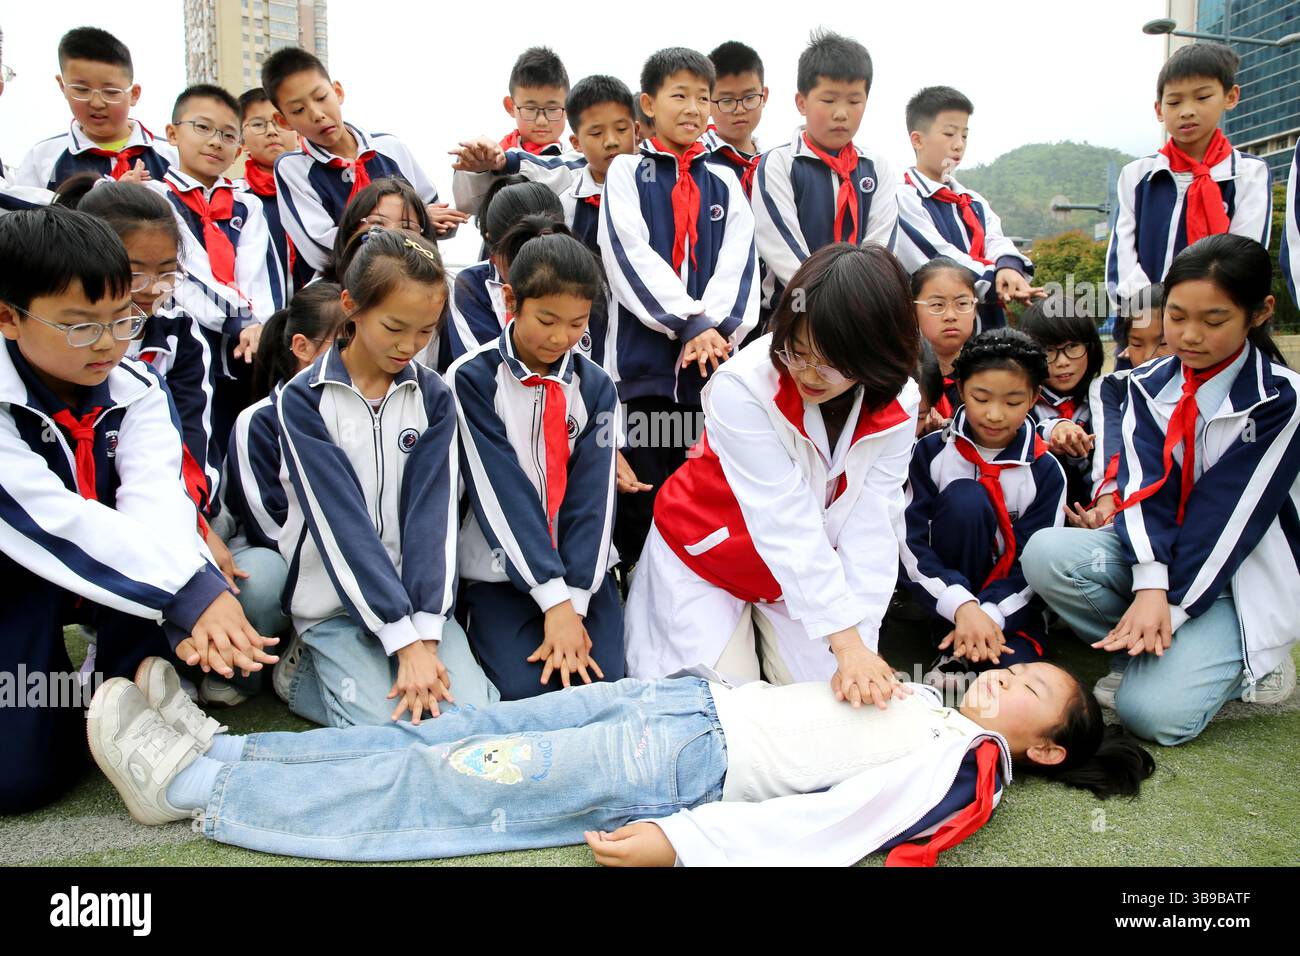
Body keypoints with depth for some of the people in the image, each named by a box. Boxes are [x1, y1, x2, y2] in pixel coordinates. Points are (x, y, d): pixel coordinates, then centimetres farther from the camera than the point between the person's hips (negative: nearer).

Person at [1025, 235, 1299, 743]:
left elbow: (1227, 515, -16)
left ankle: (1237, 666, 5)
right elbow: (1143, 489, -11)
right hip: (1155, 552, 4)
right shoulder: (1149, 385, 2)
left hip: (1237, 574, -4)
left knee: (1153, 711, -25)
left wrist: (1170, 609, -20)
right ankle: (1153, 651, -8)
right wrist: (1150, 586, -26)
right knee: (1047, 553, -27)